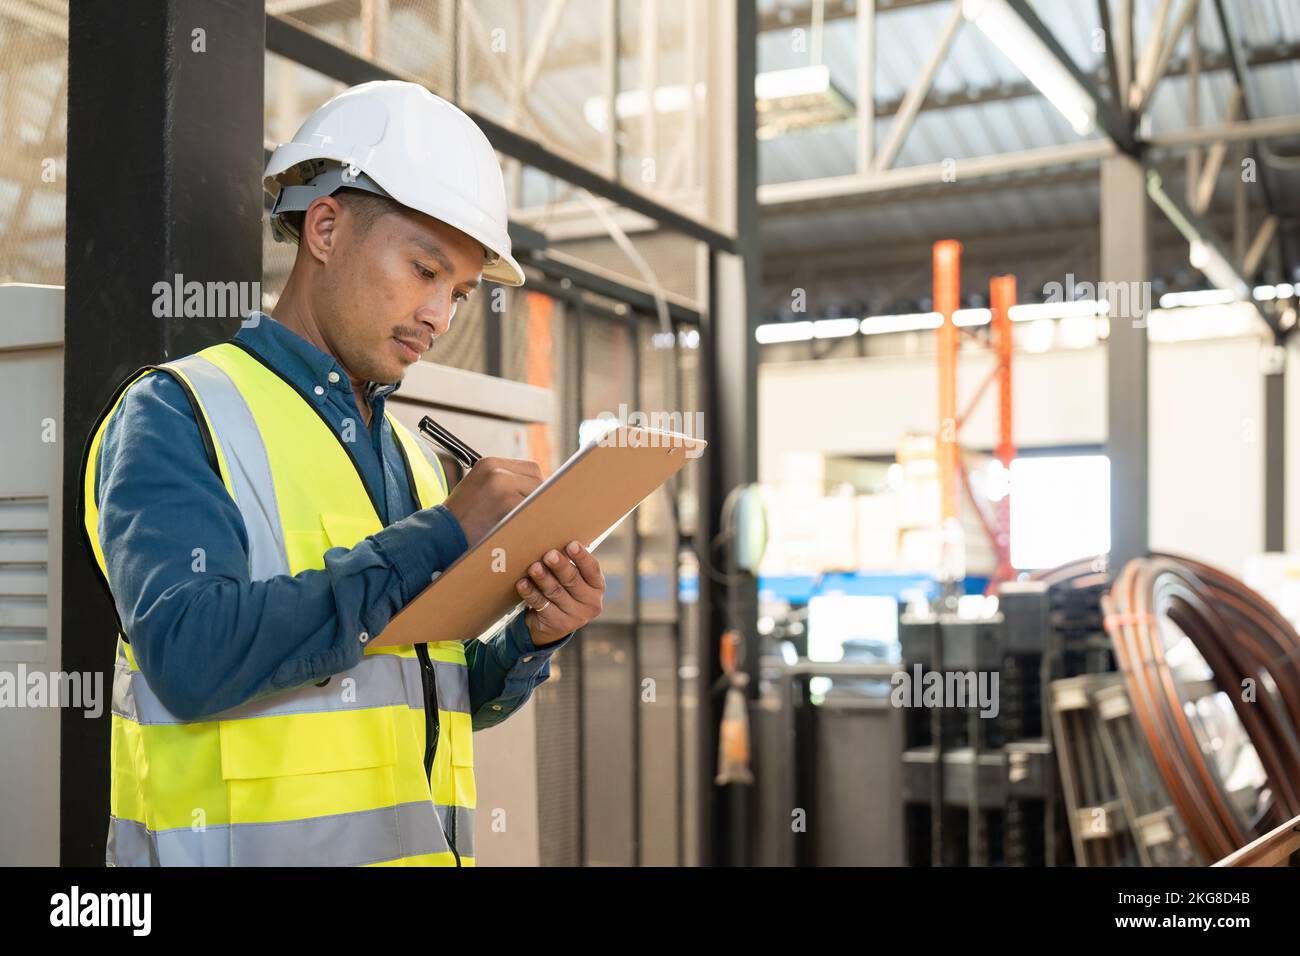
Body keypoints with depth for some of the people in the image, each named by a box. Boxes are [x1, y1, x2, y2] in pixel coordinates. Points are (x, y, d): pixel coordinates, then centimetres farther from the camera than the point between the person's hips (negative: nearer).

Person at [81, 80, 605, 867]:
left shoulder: (411, 454, 12)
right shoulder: (176, 414, -6)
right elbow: (193, 660, -21)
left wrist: (532, 638, -4)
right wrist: (438, 539, -19)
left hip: (426, 839, 6)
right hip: (257, 842, -5)